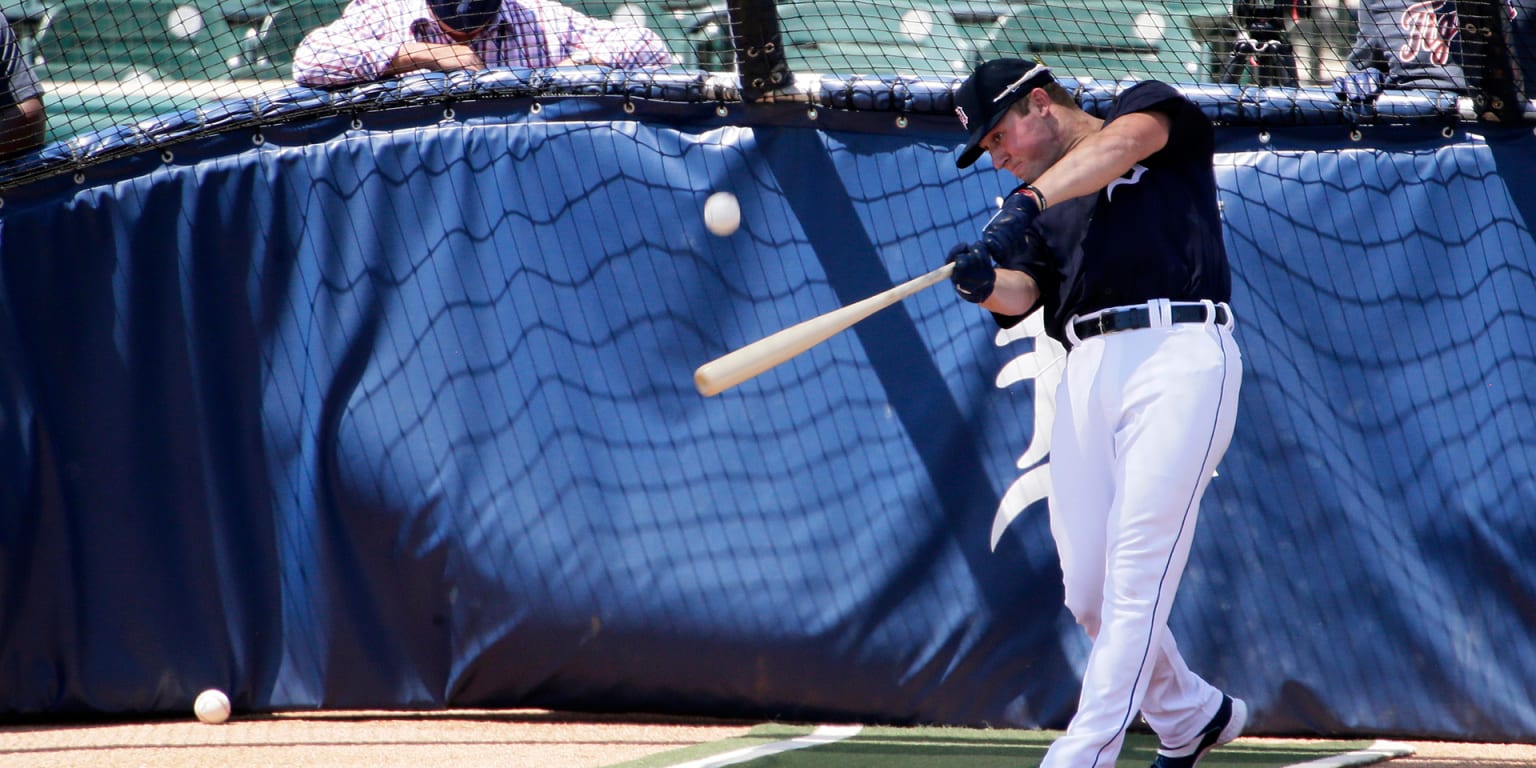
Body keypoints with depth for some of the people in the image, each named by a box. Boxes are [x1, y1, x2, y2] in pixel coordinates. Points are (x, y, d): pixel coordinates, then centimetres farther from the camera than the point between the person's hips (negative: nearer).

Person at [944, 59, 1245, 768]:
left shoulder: (1156, 110, 11)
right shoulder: (1041, 215, 24)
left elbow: (1124, 140, -13)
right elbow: (1019, 295, 5)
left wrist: (1027, 201, -27)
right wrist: (985, 282, -20)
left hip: (1179, 356, -7)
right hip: (1086, 372, 7)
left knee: (1136, 577, -13)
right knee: (1088, 594, 5)